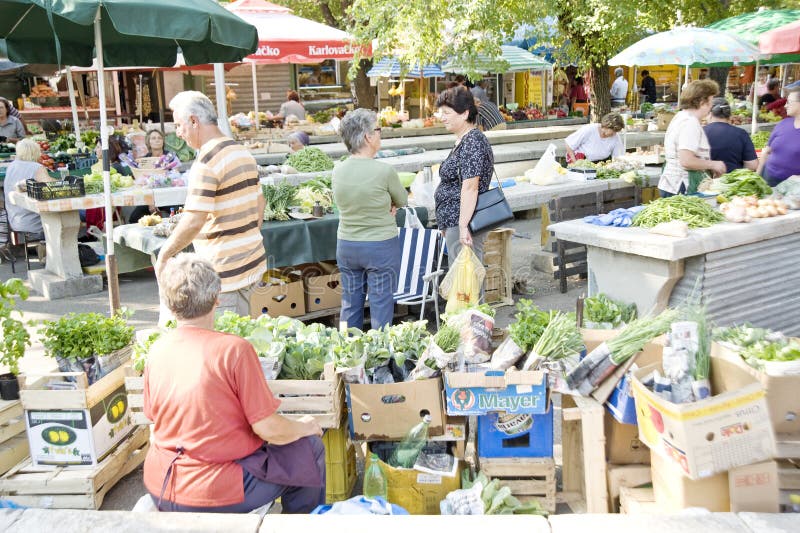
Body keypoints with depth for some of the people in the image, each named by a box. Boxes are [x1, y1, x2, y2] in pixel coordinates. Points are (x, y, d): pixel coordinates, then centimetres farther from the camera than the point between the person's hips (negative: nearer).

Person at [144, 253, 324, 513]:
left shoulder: (156, 350, -2)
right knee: (310, 448, 12)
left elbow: (154, 416, 11)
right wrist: (305, 427, 3)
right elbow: (269, 429, -18)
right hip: (216, 496, -6)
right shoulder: (234, 349, -20)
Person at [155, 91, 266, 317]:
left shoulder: (207, 161, -17)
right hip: (252, 259, 9)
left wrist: (163, 255, -13)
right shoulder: (243, 152, 11)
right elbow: (260, 204, 18)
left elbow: (193, 221, -24)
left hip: (226, 270, -9)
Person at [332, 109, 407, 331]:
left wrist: (383, 206, 3)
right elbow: (402, 201, -2)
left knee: (350, 306, 15)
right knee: (381, 308, 5)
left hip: (346, 245, 5)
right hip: (381, 246, -5)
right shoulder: (384, 171, -17)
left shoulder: (338, 170, -3)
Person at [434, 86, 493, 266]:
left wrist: (463, 226, -28)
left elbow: (470, 188, -24)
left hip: (462, 224, -11)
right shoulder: (463, 141, 17)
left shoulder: (472, 143, -16)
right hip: (454, 223, 11)